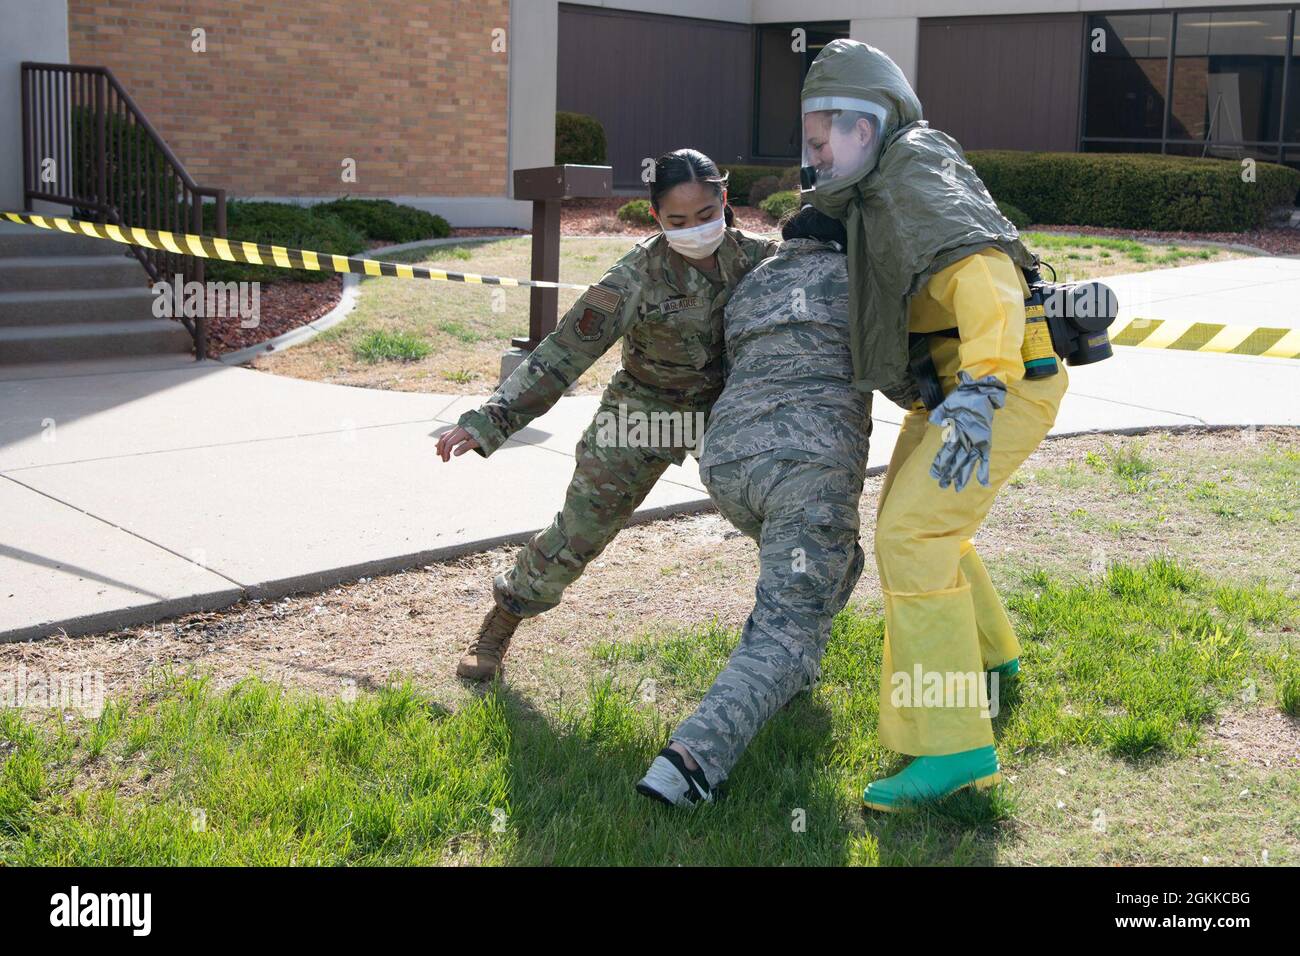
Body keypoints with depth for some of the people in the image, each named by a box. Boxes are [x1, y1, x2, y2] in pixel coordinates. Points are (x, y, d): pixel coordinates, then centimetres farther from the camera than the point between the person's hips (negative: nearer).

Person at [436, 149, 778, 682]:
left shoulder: (755, 255, -13)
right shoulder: (639, 276, -24)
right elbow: (565, 352, -27)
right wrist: (488, 421, -33)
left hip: (727, 413, 4)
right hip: (643, 416, -3)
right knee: (579, 531, -1)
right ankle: (499, 625, 21)